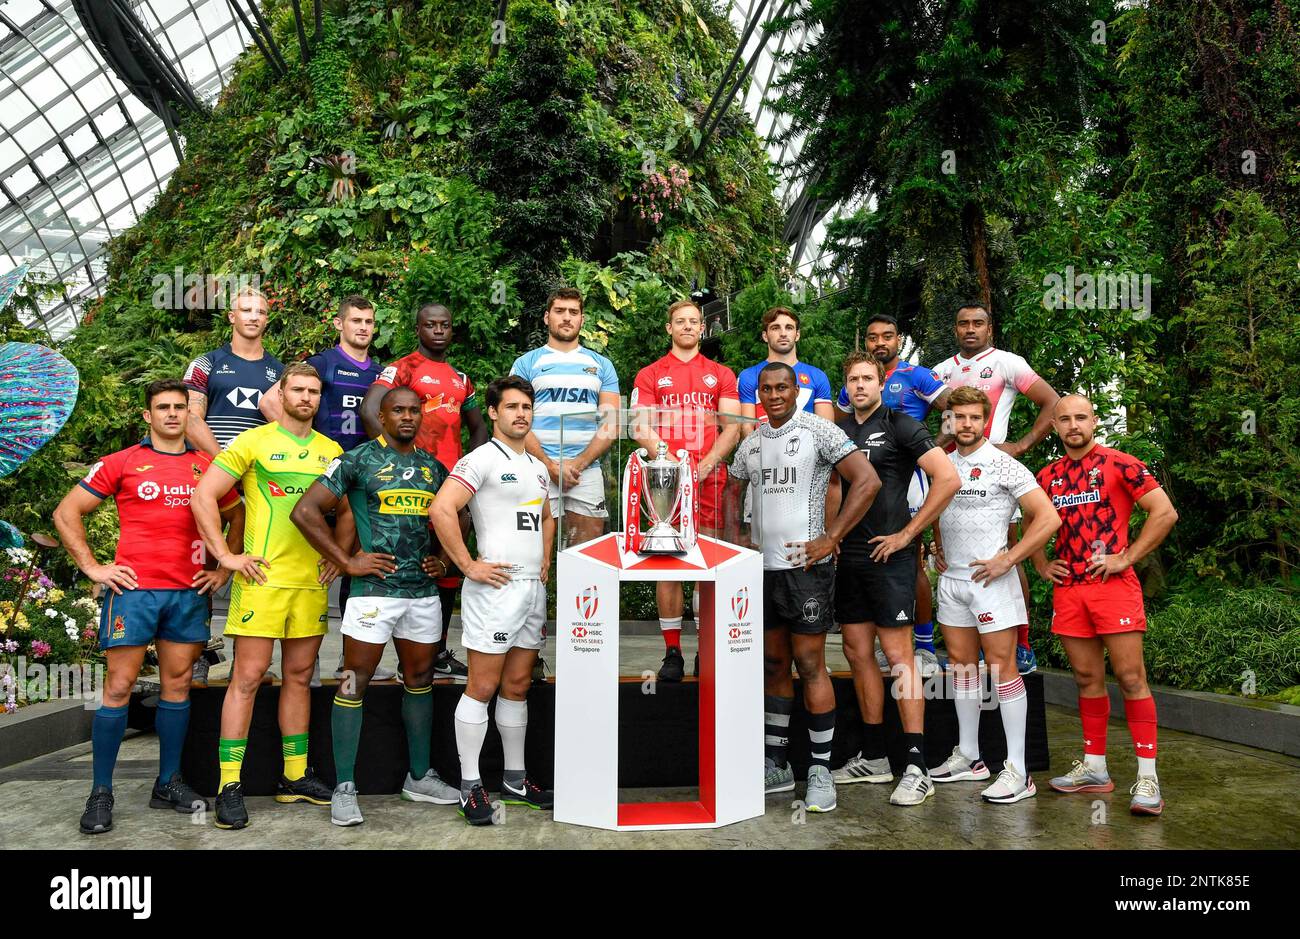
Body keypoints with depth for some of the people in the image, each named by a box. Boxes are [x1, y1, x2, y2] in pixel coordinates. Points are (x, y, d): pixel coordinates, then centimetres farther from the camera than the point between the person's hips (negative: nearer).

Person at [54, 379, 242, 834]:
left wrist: (224, 567, 9)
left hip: (189, 592, 3)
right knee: (119, 686, 0)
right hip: (133, 589, -3)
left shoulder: (207, 466, 9)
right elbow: (66, 513, 4)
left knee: (178, 685, 9)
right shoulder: (121, 463, 2)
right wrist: (92, 567, -3)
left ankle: (168, 783, 20)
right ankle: (100, 792, 11)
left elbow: (237, 517, 18)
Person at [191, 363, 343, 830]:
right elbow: (203, 497, -5)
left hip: (313, 580, 5)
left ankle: (296, 776, 22)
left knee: (299, 676, 11)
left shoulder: (331, 450, 12)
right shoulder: (253, 442, -1)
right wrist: (226, 555, -10)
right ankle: (229, 785, 6)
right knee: (247, 678, -2)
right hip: (263, 578, -4)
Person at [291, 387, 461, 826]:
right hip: (374, 590, -5)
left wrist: (444, 558, 9)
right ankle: (344, 788, 11)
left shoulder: (433, 467, 11)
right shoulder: (358, 460, -4)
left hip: (423, 591, 6)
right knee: (355, 684, -1)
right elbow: (305, 511, -10)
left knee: (420, 680, 13)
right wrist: (347, 562, -12)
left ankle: (420, 777, 26)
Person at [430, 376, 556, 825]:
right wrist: (468, 565, -19)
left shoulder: (538, 467, 17)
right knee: (482, 688, -3)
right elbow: (441, 509, -20)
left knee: (517, 686, 13)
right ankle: (470, 786, 7)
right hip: (495, 587, -8)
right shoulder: (481, 459, -8)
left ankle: (515, 780, 24)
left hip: (533, 587, 8)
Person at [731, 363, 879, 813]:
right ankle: (775, 766, 22)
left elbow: (867, 480, -12)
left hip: (804, 565, -6)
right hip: (762, 567, 6)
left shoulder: (818, 431, -5)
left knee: (810, 665, -4)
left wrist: (830, 539, -14)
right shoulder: (751, 442, 13)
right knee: (773, 666, 12)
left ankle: (821, 771, 6)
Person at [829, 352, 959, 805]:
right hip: (848, 556, 7)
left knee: (899, 655, -6)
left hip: (888, 556, -7)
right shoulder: (839, 431, 13)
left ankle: (916, 767, 0)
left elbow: (947, 478, -14)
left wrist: (906, 534, -13)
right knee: (857, 652, 11)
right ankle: (873, 758, 22)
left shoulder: (900, 426, -5)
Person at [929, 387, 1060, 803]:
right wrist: (938, 553, 12)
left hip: (990, 578, -6)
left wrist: (1006, 560, -15)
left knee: (1002, 667, -5)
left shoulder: (1004, 466, -8)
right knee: (961, 663, 11)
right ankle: (968, 756, 22)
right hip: (951, 578, 6)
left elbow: (1048, 518, -13)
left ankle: (1017, 771, -1)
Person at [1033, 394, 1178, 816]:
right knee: (1087, 679, 11)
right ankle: (1093, 767, 19)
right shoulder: (1048, 476, 12)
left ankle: (1147, 775, -1)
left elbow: (1165, 513, -7)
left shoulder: (1119, 464, -2)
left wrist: (1127, 558, -10)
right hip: (1067, 589, 5)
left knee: (1130, 677, -5)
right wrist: (1041, 565, 12)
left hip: (1114, 586, -5)